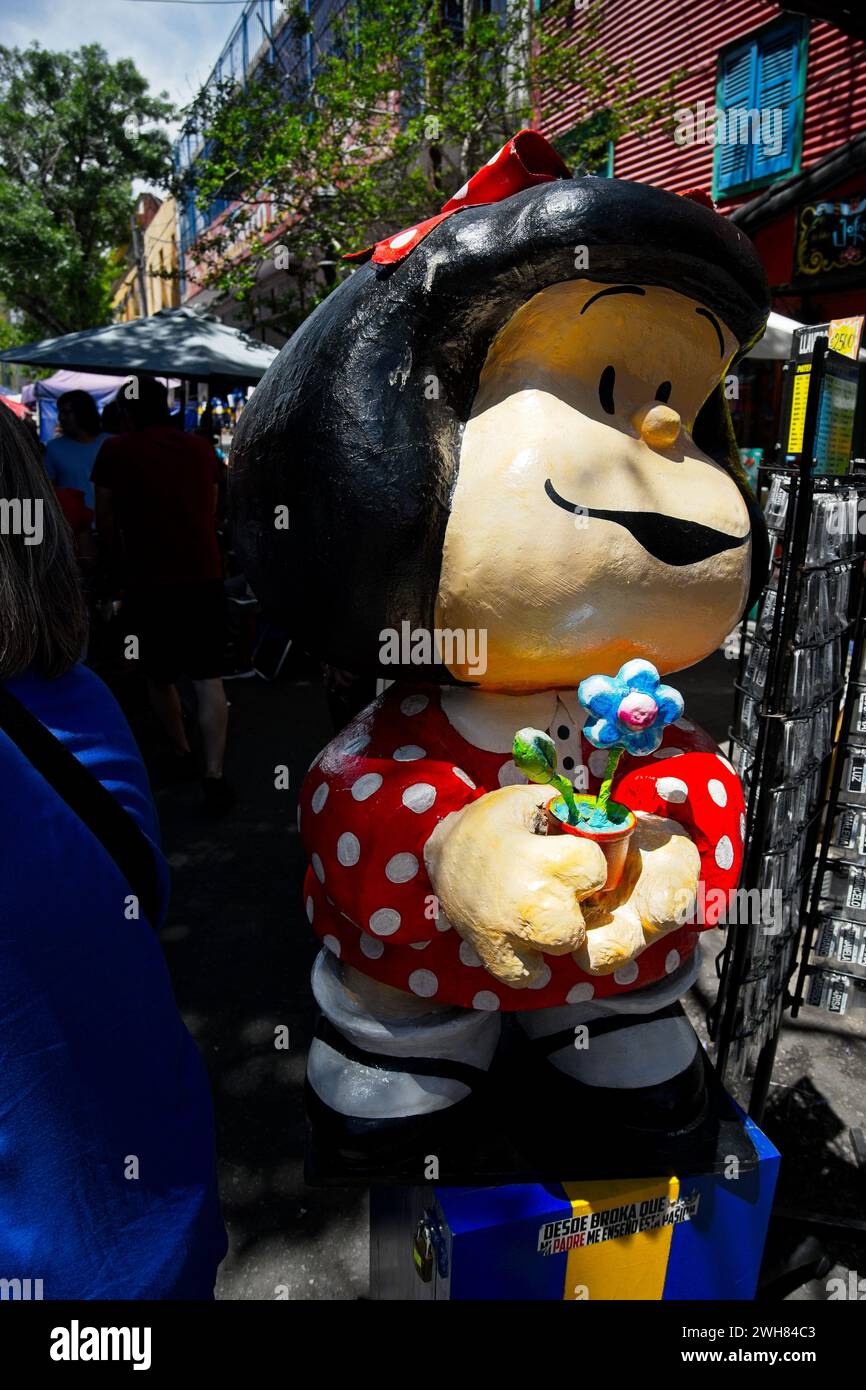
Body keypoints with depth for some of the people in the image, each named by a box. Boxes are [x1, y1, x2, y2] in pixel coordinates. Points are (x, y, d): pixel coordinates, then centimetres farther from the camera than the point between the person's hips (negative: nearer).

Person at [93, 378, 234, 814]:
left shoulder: (115, 451, -1)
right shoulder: (203, 448, 8)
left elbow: (105, 523, 2)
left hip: (147, 583, -2)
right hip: (203, 577, 2)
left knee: (159, 676, 18)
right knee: (208, 679, 2)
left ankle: (180, 753, 32)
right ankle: (214, 777, -3)